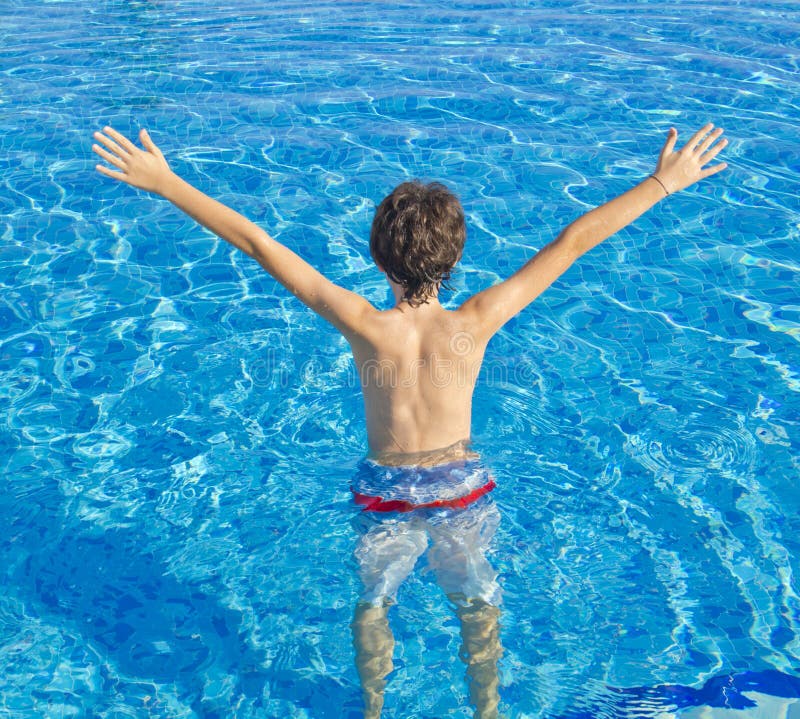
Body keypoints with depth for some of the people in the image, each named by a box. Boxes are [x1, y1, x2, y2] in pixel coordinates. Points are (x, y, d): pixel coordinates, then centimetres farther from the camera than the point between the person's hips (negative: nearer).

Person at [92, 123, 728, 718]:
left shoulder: (365, 327, -26)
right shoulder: (474, 325, -25)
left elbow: (257, 242, -23)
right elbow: (572, 242, -21)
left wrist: (163, 182, -19)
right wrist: (663, 183, -14)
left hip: (385, 492, 0)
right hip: (461, 489, 0)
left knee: (374, 603, 28)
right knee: (478, 606, 27)